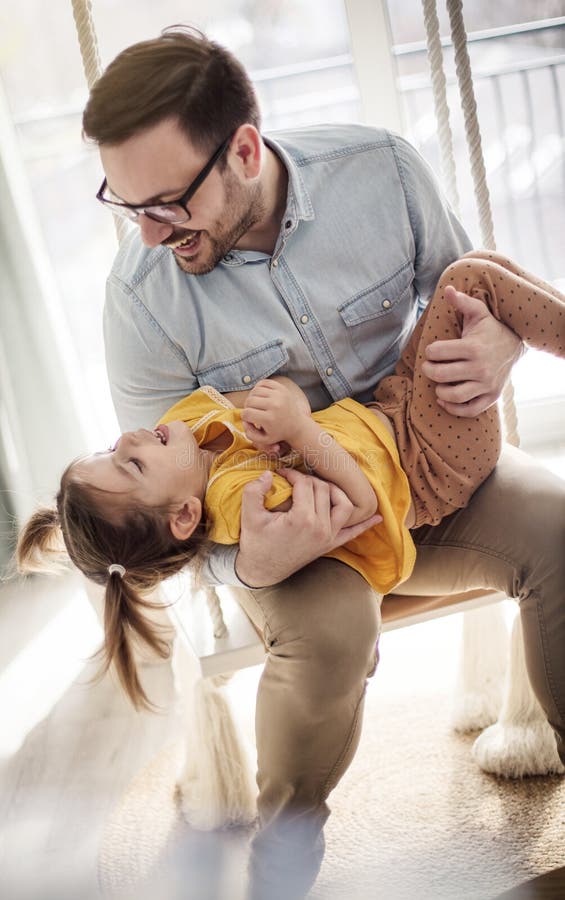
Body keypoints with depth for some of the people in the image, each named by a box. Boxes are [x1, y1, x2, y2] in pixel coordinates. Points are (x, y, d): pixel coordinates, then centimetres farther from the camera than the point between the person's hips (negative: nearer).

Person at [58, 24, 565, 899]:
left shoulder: (378, 166, -15)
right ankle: (289, 825, -2)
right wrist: (250, 565, -34)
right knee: (327, 625, -34)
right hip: (274, 505, -2)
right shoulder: (142, 293, -19)